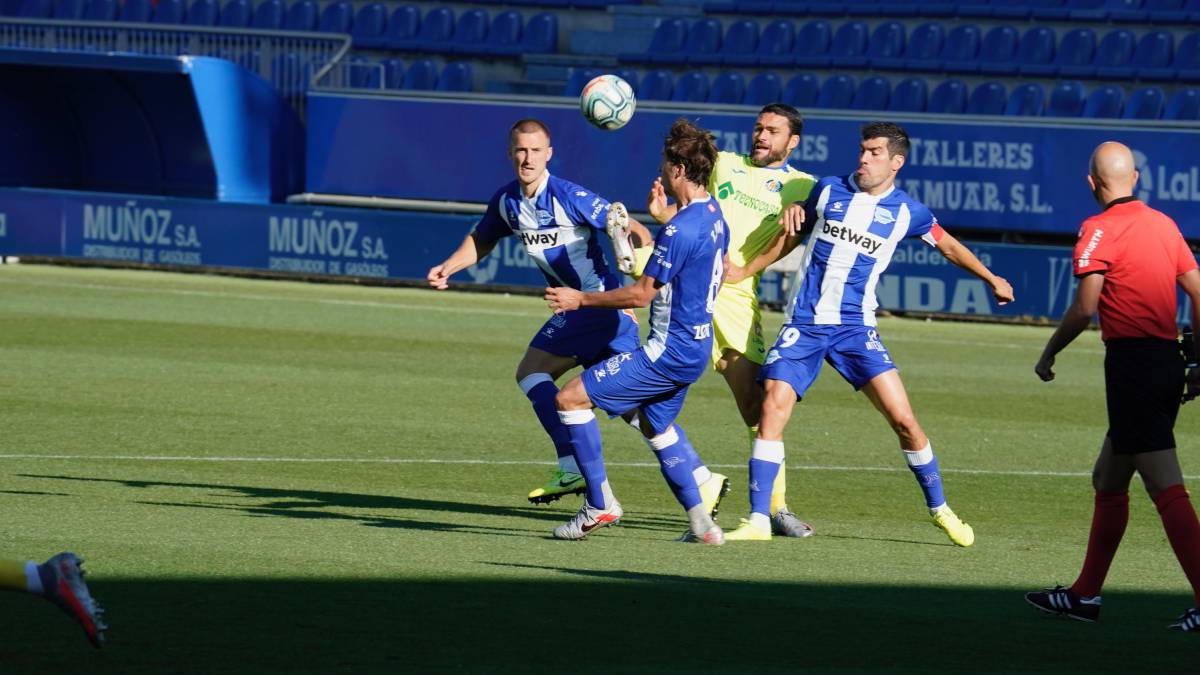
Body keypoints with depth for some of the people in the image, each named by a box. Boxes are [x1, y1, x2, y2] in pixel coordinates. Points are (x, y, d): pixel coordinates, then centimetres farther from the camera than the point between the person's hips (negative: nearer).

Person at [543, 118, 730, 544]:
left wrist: (582, 299, -12)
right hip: (696, 345, 10)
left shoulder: (679, 229, -23)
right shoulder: (714, 215, 7)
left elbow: (642, 294, -20)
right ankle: (702, 526, 24)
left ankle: (600, 504, -4)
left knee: (571, 398, -7)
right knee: (655, 423, 29)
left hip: (670, 349, -10)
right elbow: (719, 275, 23)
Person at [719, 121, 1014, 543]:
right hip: (803, 324, 1)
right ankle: (757, 520, -9)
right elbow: (792, 235, 19)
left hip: (854, 326, -1)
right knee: (773, 409, -15)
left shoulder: (907, 212, 3)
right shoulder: (829, 190, 6)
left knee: (902, 417, -9)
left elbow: (949, 246, 21)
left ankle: (939, 510, 10)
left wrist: (991, 279, 26)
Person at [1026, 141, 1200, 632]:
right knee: (1108, 480, 19)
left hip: (1131, 361, -8)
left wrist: (1049, 355, 1)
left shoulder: (1100, 229, -9)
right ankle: (1085, 595, 25)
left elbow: (1084, 309, -14)